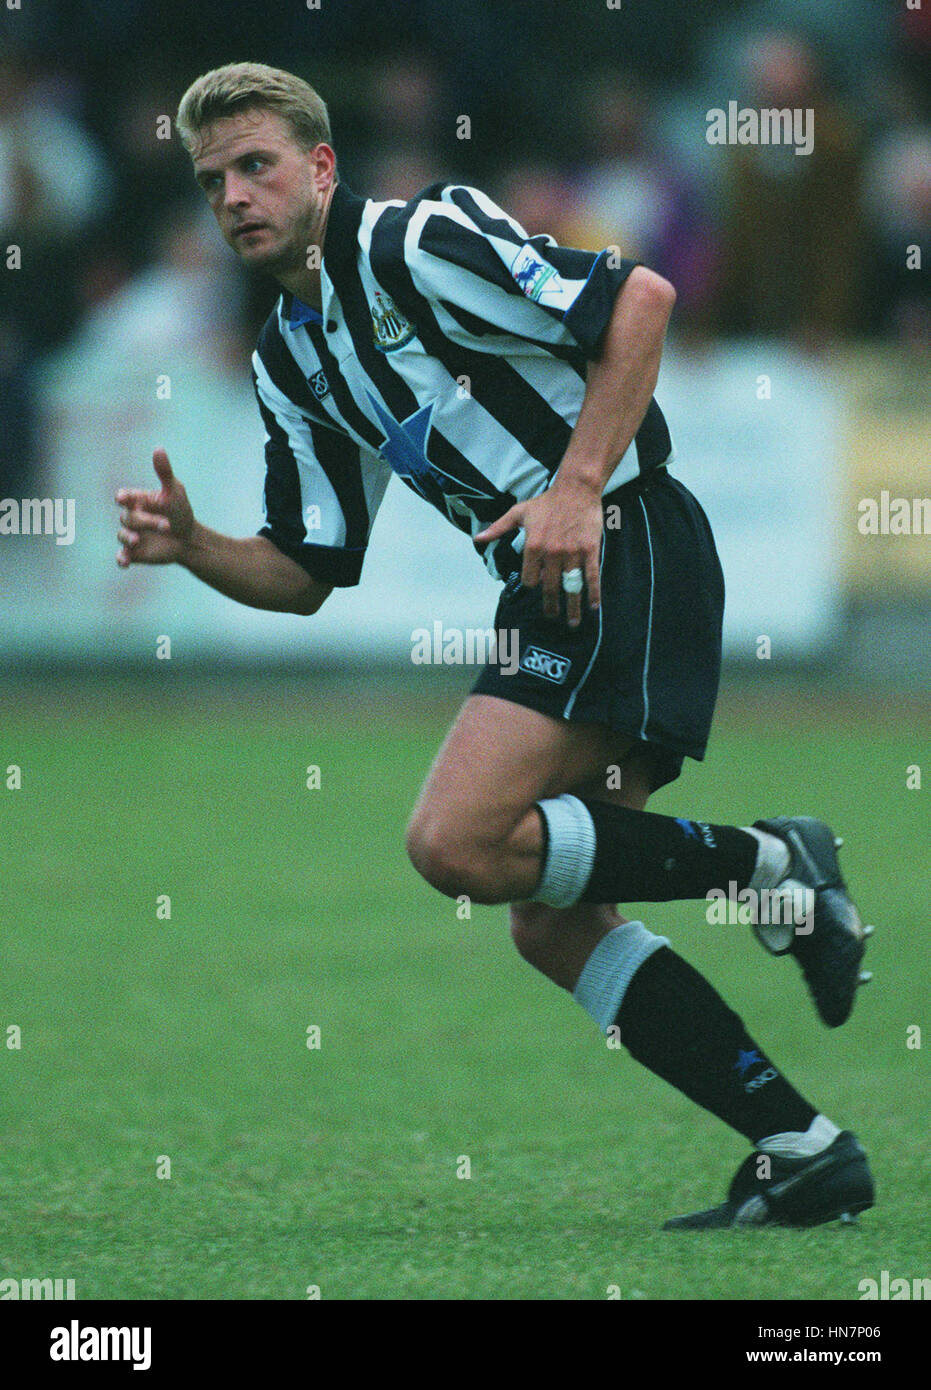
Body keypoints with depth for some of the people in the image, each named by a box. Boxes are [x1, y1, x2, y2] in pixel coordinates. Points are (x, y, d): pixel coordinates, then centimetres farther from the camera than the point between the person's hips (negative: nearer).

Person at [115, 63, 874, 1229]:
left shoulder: (416, 245, -9)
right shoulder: (288, 364, 18)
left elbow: (639, 297, -15)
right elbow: (308, 574, 19)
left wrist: (580, 487, -20)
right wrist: (190, 546, 0)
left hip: (622, 550, -9)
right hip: (547, 594, 9)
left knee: (456, 840, -21)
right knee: (553, 926, 6)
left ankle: (763, 865, -5)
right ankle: (807, 1156, 8)